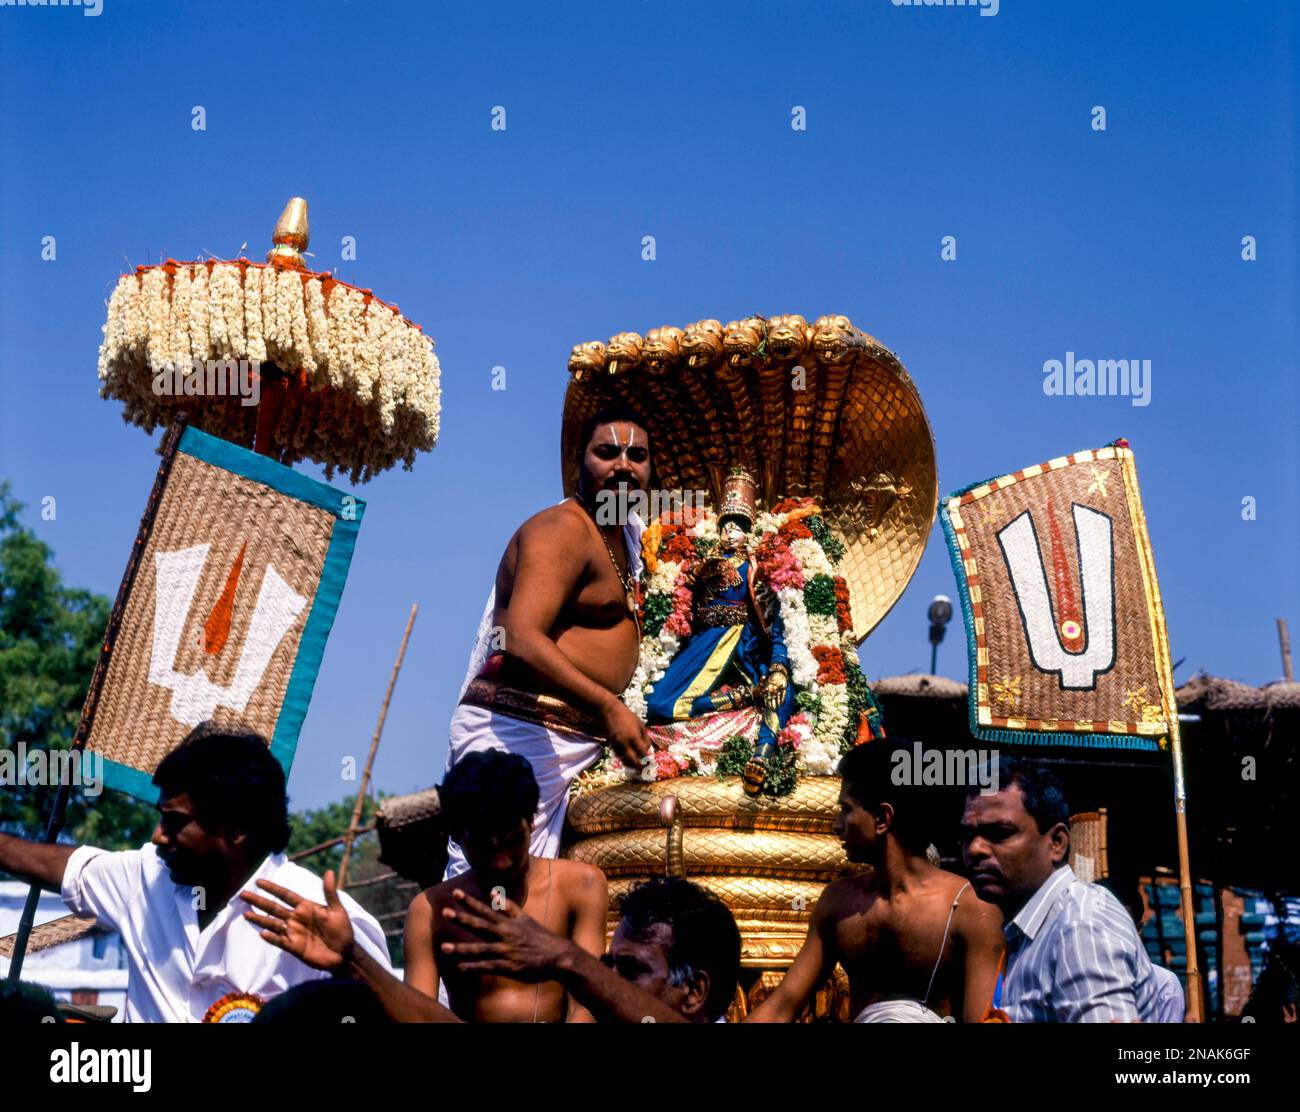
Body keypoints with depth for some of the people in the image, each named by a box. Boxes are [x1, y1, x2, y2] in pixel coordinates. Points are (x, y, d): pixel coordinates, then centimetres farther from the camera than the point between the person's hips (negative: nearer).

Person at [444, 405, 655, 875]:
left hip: (569, 743, 10)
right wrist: (608, 708, -28)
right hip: (518, 731, -10)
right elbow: (523, 640, -23)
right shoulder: (562, 530, -11)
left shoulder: (624, 533, 19)